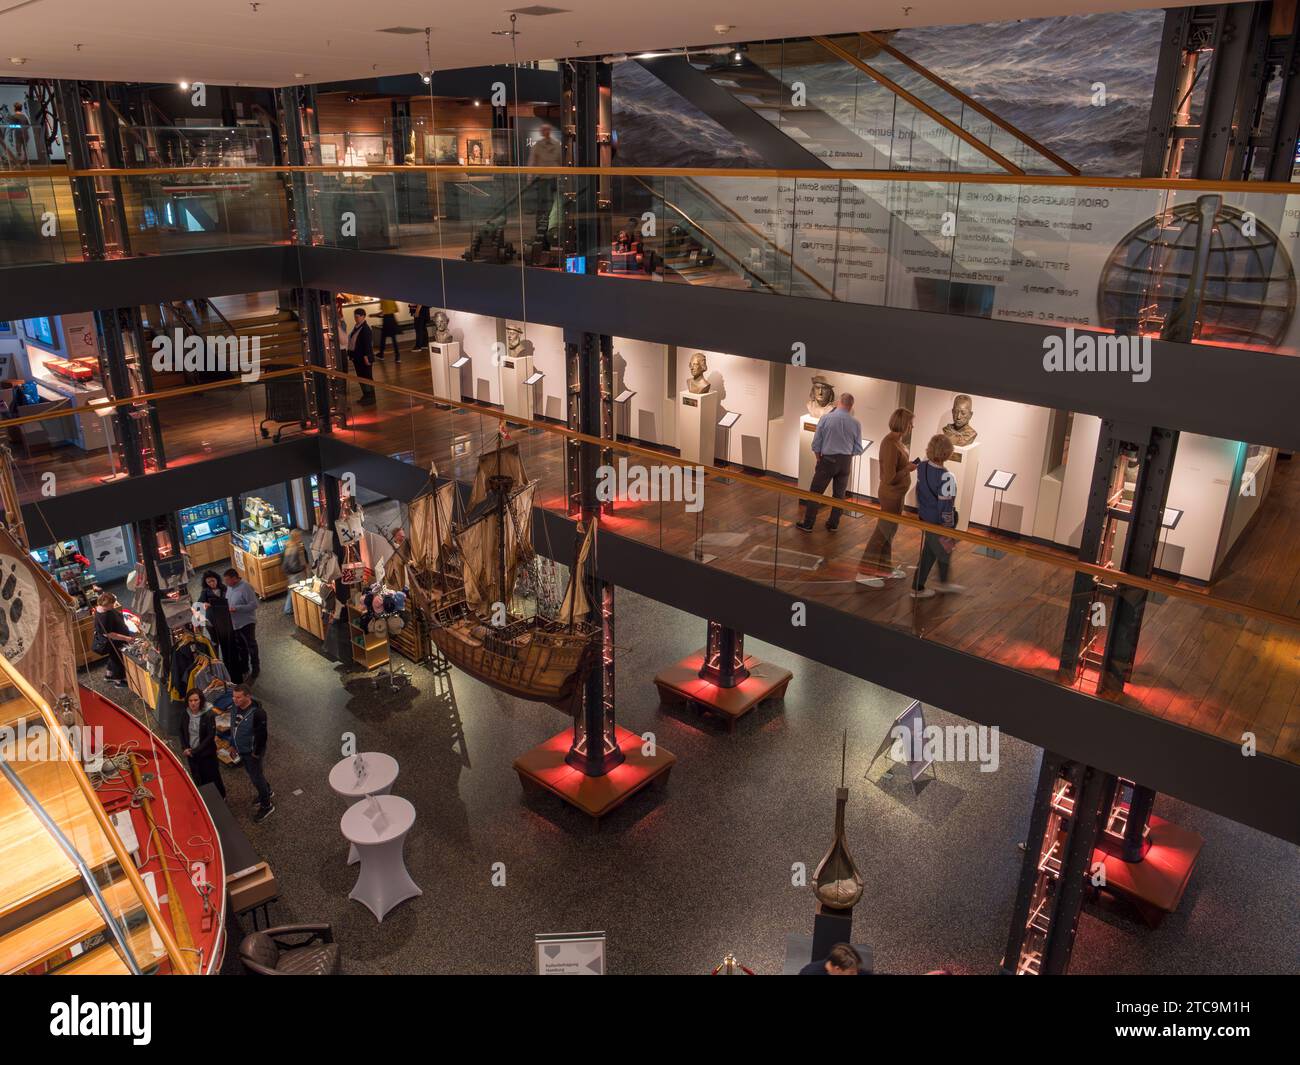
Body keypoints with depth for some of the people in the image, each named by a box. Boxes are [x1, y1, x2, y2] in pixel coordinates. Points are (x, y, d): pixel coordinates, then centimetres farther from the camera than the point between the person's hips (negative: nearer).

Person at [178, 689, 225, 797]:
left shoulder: (208, 716, -18)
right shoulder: (186, 715, -3)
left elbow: (210, 736, -18)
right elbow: (182, 733, 8)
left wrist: (195, 751, -20)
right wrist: (185, 749, -6)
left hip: (207, 755, -4)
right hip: (191, 755, 4)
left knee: (213, 779, 8)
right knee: (198, 781, 14)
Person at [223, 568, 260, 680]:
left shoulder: (245, 587, -23)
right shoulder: (229, 587, 2)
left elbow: (254, 605, -25)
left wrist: (237, 608, -29)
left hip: (246, 623, -8)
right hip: (234, 623, 8)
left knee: (251, 646, 8)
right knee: (240, 647, 21)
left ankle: (255, 669, 23)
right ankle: (244, 668, 36)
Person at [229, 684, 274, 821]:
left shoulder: (257, 713, -30)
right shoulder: (236, 709, -6)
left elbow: (261, 735, -24)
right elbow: (233, 727, 11)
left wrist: (256, 753, -17)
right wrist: (234, 745, 14)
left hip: (252, 753, -8)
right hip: (241, 751, 8)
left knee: (257, 778, 3)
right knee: (253, 775, 24)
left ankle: (266, 806, 19)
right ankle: (268, 792, 47)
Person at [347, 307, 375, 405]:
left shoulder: (365, 328, -17)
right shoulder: (356, 326, 10)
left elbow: (367, 344, -21)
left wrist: (366, 356, -22)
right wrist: (351, 353, 15)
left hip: (364, 357, -9)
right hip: (357, 357, 9)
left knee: (367, 377, -1)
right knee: (360, 377, 16)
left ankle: (370, 397, 7)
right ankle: (365, 395, 26)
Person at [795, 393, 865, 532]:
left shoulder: (826, 418, -10)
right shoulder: (855, 423, -5)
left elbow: (816, 444, -6)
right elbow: (858, 449, 1)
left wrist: (819, 458, 10)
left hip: (827, 460, -2)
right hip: (846, 462, 2)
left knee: (815, 493, 6)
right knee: (840, 494, 15)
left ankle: (807, 524, 9)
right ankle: (833, 525, 21)